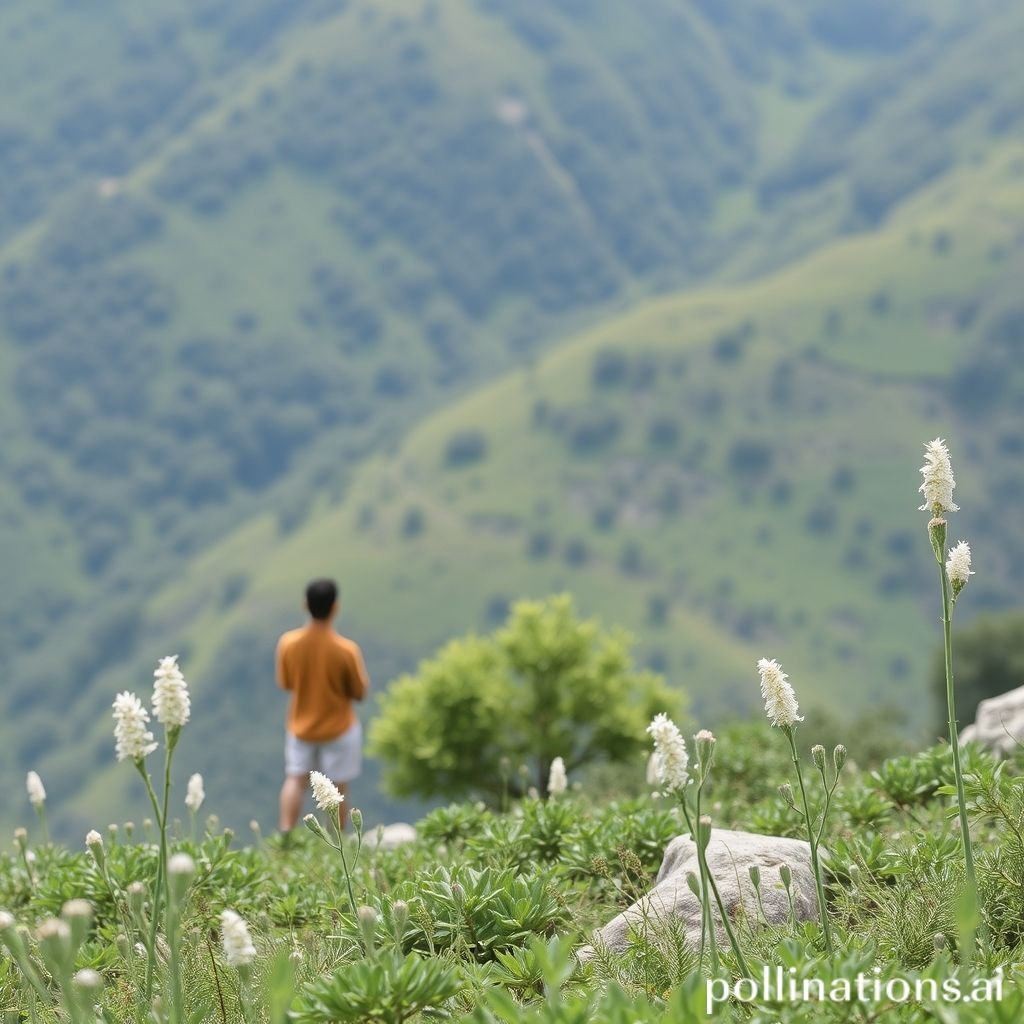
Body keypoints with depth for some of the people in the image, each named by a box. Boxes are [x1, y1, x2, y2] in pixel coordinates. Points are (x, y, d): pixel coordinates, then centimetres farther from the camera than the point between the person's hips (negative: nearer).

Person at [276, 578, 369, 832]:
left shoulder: (288, 643, -14)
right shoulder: (346, 650, -23)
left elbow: (284, 683, 1)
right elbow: (359, 692, -11)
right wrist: (361, 672, 5)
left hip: (300, 727, 3)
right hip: (339, 728, -3)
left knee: (295, 780, 13)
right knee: (338, 787, 8)